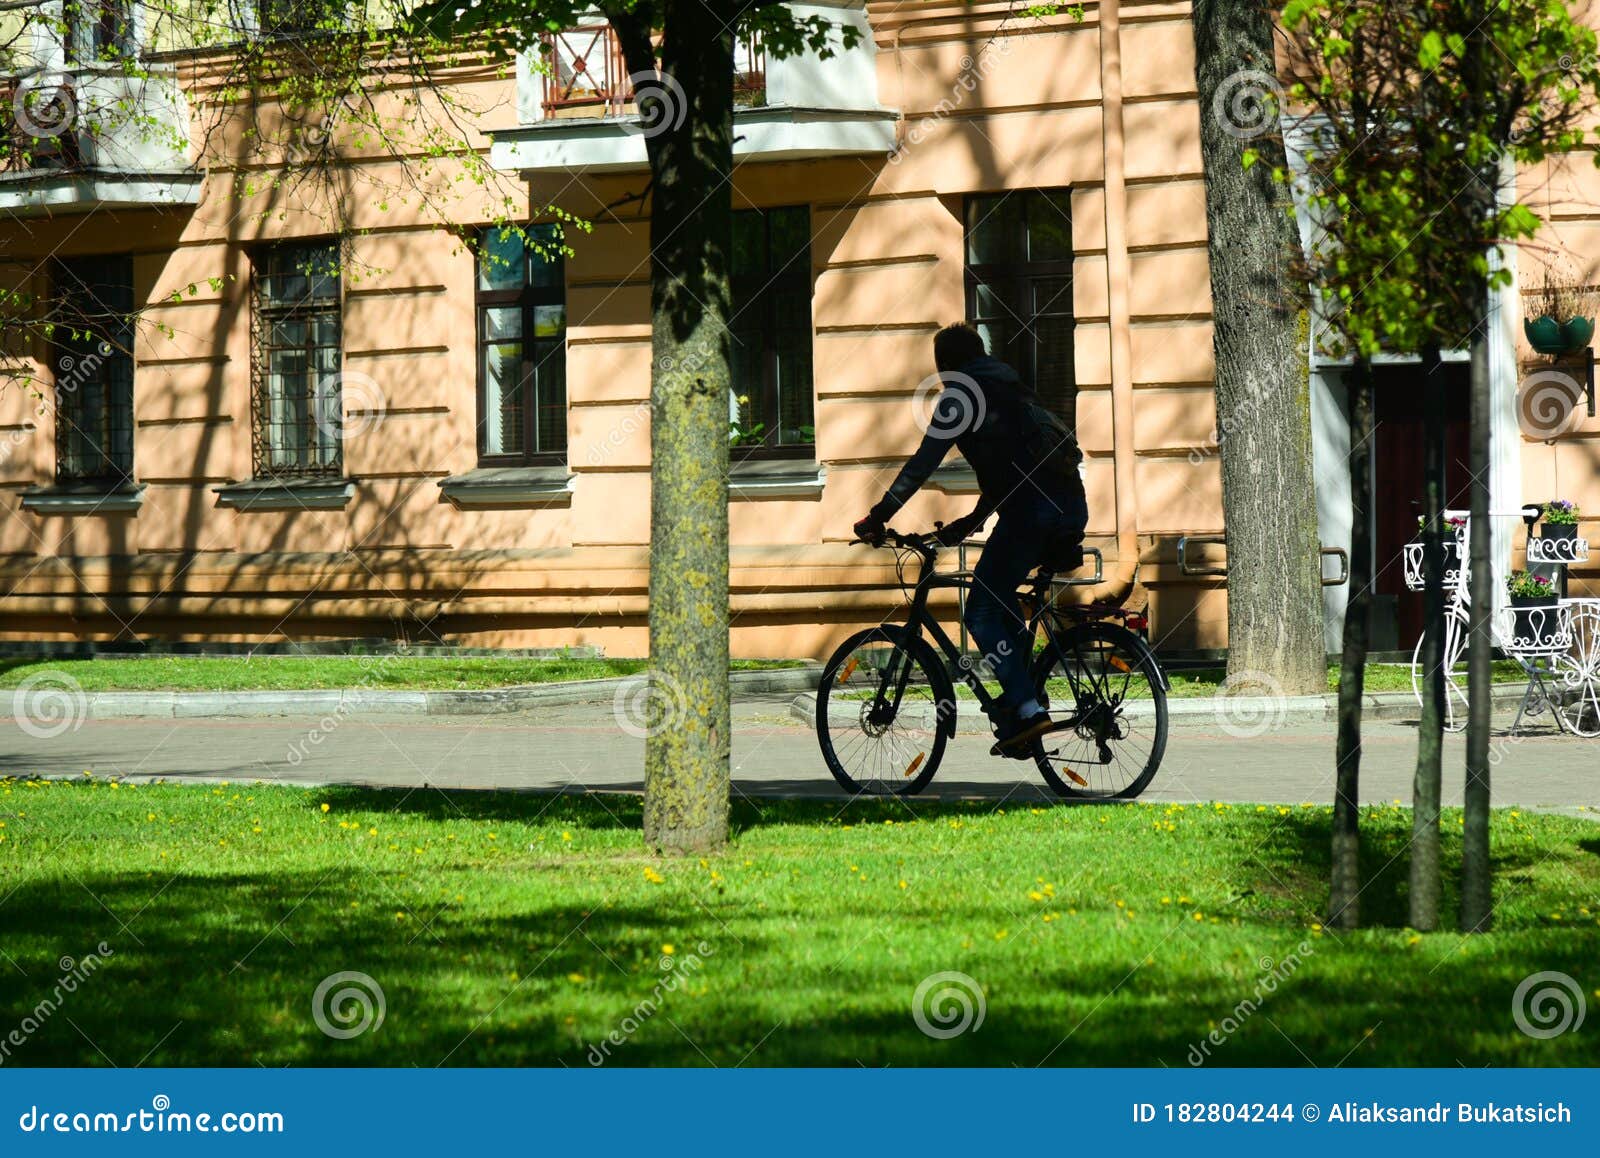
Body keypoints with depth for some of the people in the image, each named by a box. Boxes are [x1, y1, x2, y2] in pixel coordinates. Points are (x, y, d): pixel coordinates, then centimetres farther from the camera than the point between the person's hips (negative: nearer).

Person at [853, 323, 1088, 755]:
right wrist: (970, 522, 43)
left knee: (982, 613, 0)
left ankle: (1027, 709, -11)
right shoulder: (1007, 388, 28)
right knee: (1000, 595, 26)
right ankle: (1017, 697, 22)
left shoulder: (960, 396, 4)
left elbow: (923, 463, -3)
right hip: (1071, 506, 8)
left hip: (1031, 509, -8)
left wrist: (877, 518, -1)